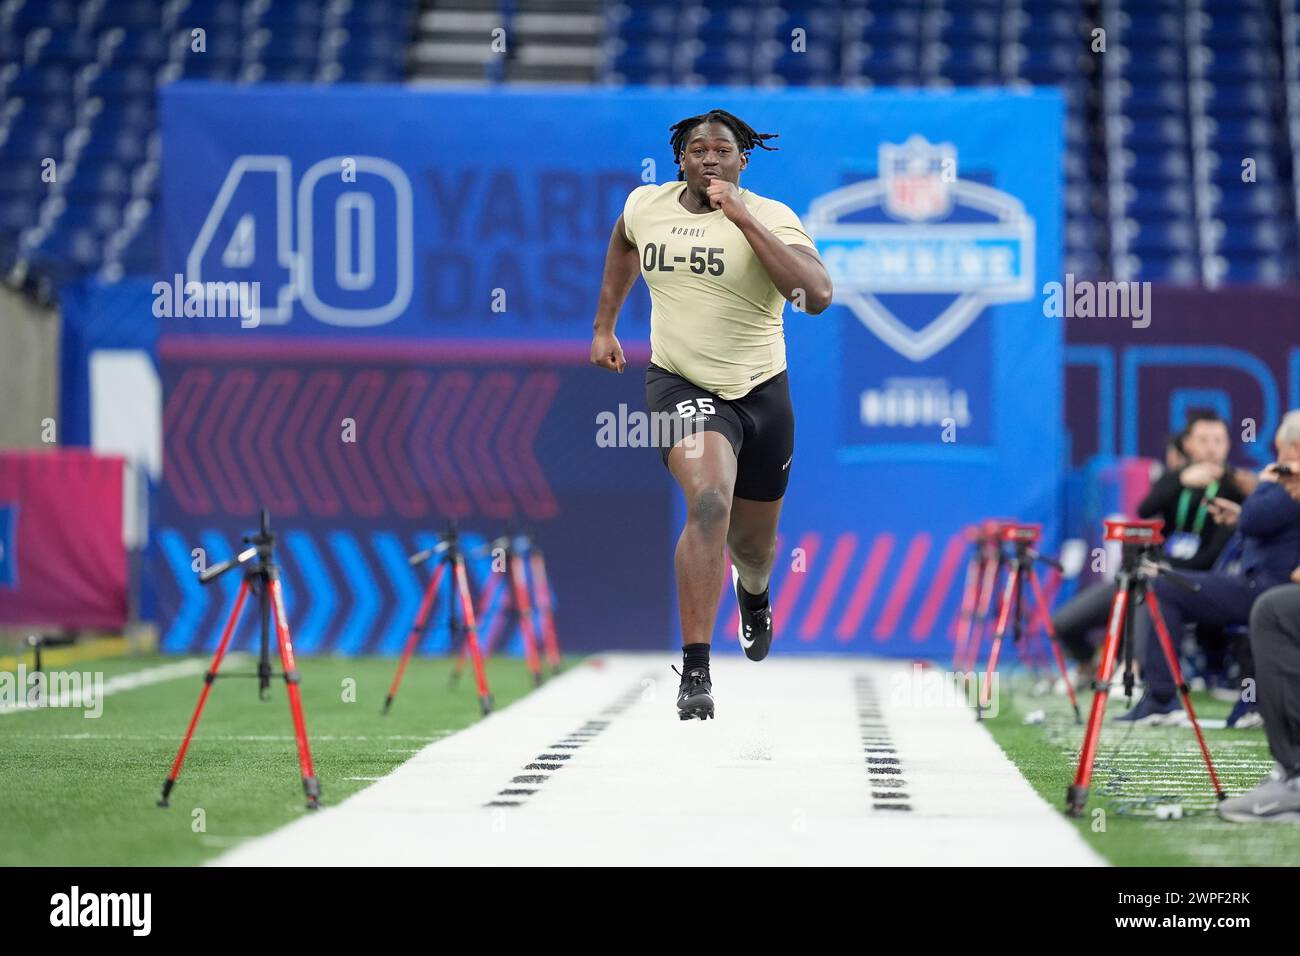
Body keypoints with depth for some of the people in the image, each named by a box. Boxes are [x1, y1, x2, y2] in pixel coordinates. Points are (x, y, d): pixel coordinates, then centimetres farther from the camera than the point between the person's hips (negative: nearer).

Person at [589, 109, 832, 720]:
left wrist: (744, 219, -30)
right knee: (709, 501, -30)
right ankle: (695, 672, -27)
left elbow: (817, 296, -29)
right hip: (680, 384, 0)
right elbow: (624, 246, 26)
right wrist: (604, 326, 26)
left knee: (753, 543, 17)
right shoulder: (645, 205, 1)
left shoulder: (770, 217, -13)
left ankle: (753, 593, 59)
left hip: (760, 390, 0)